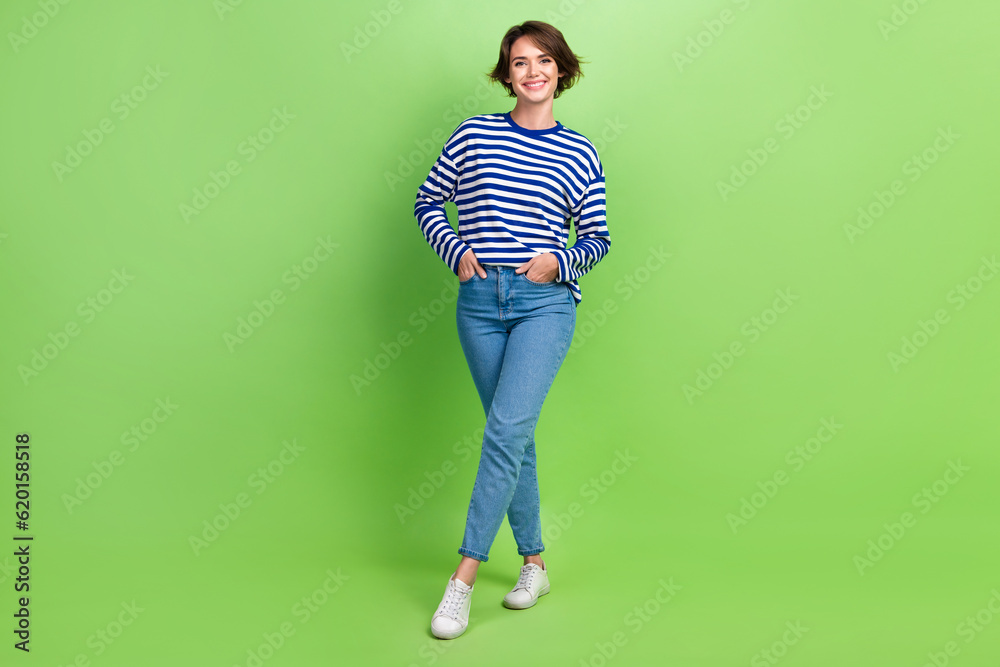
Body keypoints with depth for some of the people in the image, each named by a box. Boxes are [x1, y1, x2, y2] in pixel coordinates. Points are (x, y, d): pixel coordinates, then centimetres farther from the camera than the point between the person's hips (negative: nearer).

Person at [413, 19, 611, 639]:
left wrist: (560, 262, -8)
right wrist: (456, 251, -1)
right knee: (513, 433, 9)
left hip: (545, 301, -2)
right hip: (480, 299, 2)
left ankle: (464, 577, -8)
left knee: (507, 427, -15)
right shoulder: (473, 134, 7)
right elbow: (428, 201, 14)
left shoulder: (579, 153, 6)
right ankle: (534, 561, 24)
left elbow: (598, 238, 11)